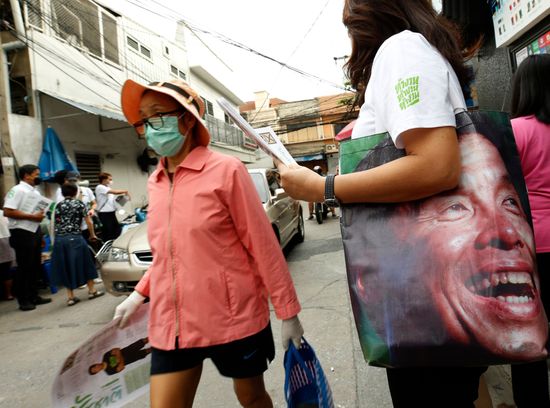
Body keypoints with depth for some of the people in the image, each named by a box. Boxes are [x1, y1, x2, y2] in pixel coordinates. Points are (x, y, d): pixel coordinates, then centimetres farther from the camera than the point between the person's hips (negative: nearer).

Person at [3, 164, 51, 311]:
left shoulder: (35, 192, 13)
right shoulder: (17, 190, -13)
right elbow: (8, 212, -22)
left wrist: (41, 215, 2)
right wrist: (32, 216, -21)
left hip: (35, 231, 8)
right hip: (22, 233, -8)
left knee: (35, 266, 15)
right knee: (24, 267, 1)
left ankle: (33, 296, 27)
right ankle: (23, 300, 13)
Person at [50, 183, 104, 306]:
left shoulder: (58, 206, 9)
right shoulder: (79, 203, 2)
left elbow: (55, 225, 6)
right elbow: (89, 222, 2)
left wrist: (54, 240, 15)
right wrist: (92, 235, 16)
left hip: (59, 239, 3)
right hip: (75, 238, -3)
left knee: (66, 267, 10)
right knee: (83, 263, 10)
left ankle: (70, 297, 13)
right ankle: (92, 290, 21)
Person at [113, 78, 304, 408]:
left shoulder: (226, 170, -11)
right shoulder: (155, 183, 7)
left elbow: (263, 245, -11)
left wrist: (288, 313, -8)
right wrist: (139, 295, 9)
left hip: (234, 319, -4)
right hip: (171, 324, 5)